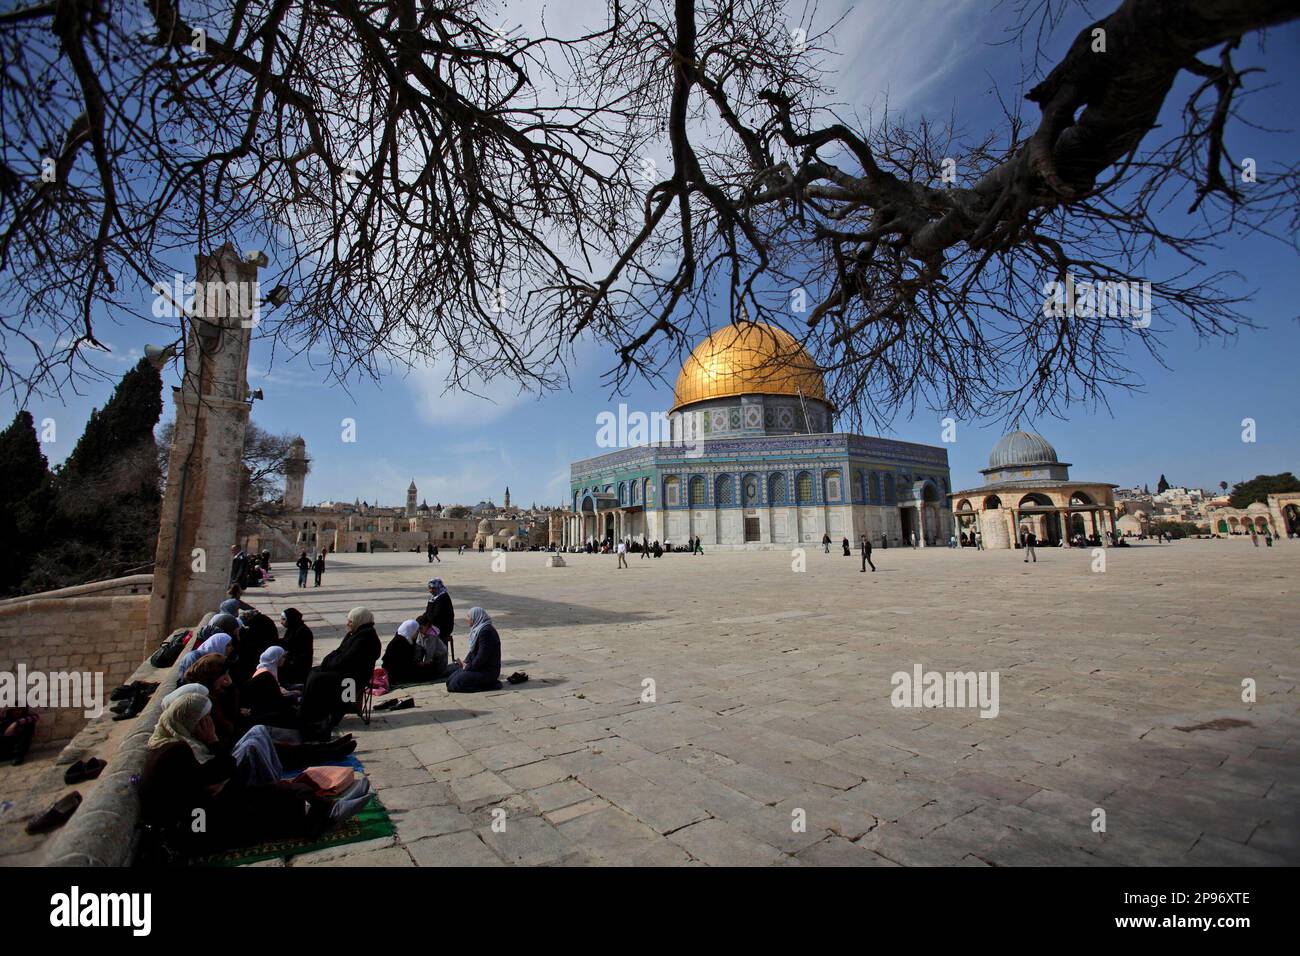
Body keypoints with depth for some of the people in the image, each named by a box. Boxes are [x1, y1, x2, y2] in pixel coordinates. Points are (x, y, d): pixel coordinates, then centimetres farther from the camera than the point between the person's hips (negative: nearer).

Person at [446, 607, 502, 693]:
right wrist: (466, 662, 1)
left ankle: (490, 684, -9)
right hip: (479, 667, 10)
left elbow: (482, 656, -23)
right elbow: (473, 651, 17)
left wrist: (469, 667, -11)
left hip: (487, 671, -10)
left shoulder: (486, 631, -21)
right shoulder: (478, 629, 12)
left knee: (455, 684, -15)